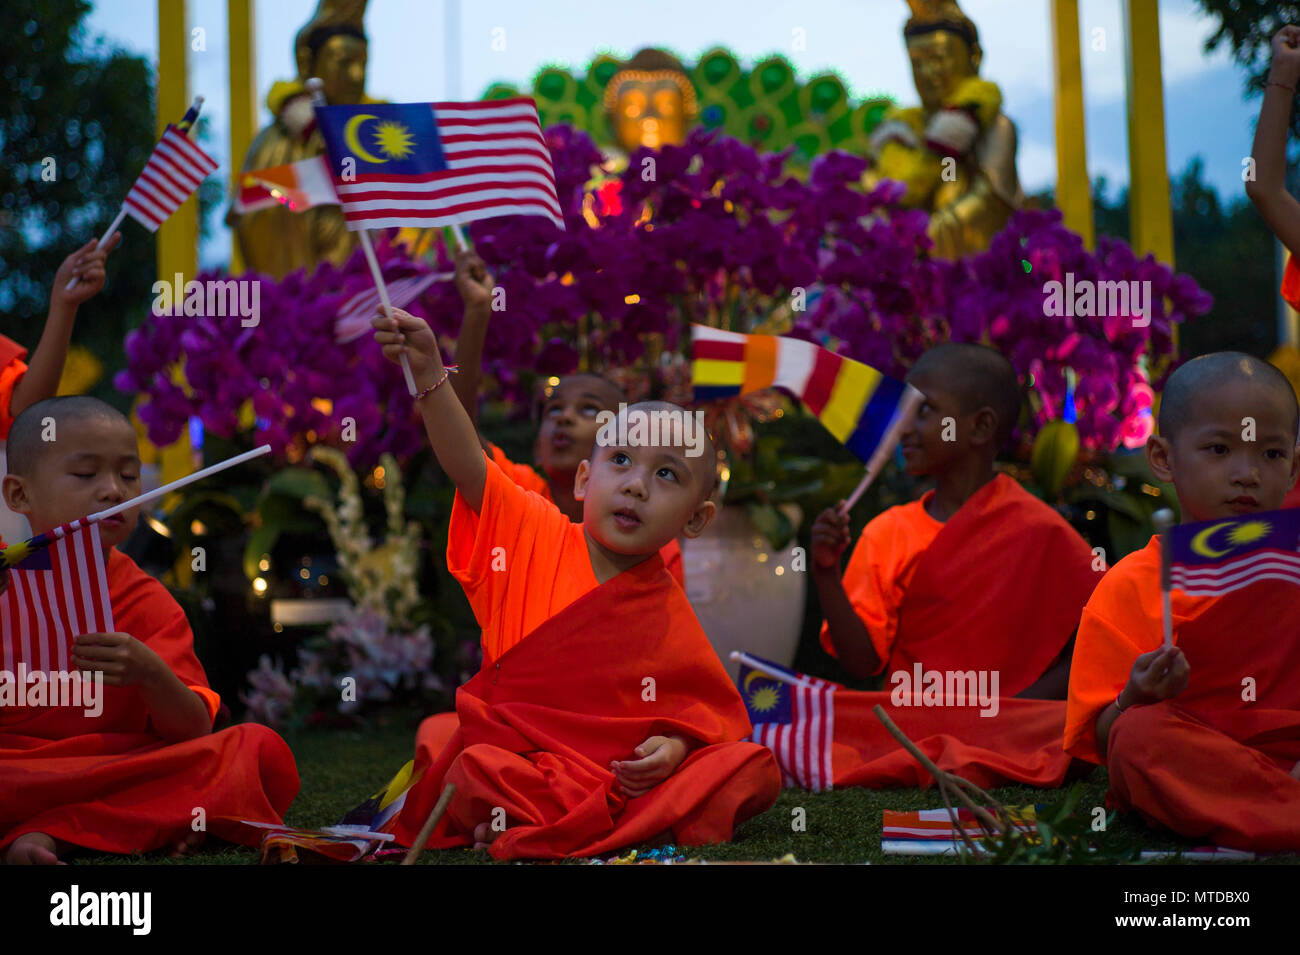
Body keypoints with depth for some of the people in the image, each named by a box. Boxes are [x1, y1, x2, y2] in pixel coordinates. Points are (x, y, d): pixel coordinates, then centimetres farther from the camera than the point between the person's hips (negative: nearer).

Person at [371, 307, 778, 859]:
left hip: (622, 773, 2)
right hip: (516, 757, -2)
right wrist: (429, 373, -23)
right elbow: (467, 466, -10)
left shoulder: (669, 618, 5)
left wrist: (675, 747, -13)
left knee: (755, 770, -20)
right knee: (474, 769, -35)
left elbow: (700, 711, 10)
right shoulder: (534, 537, 4)